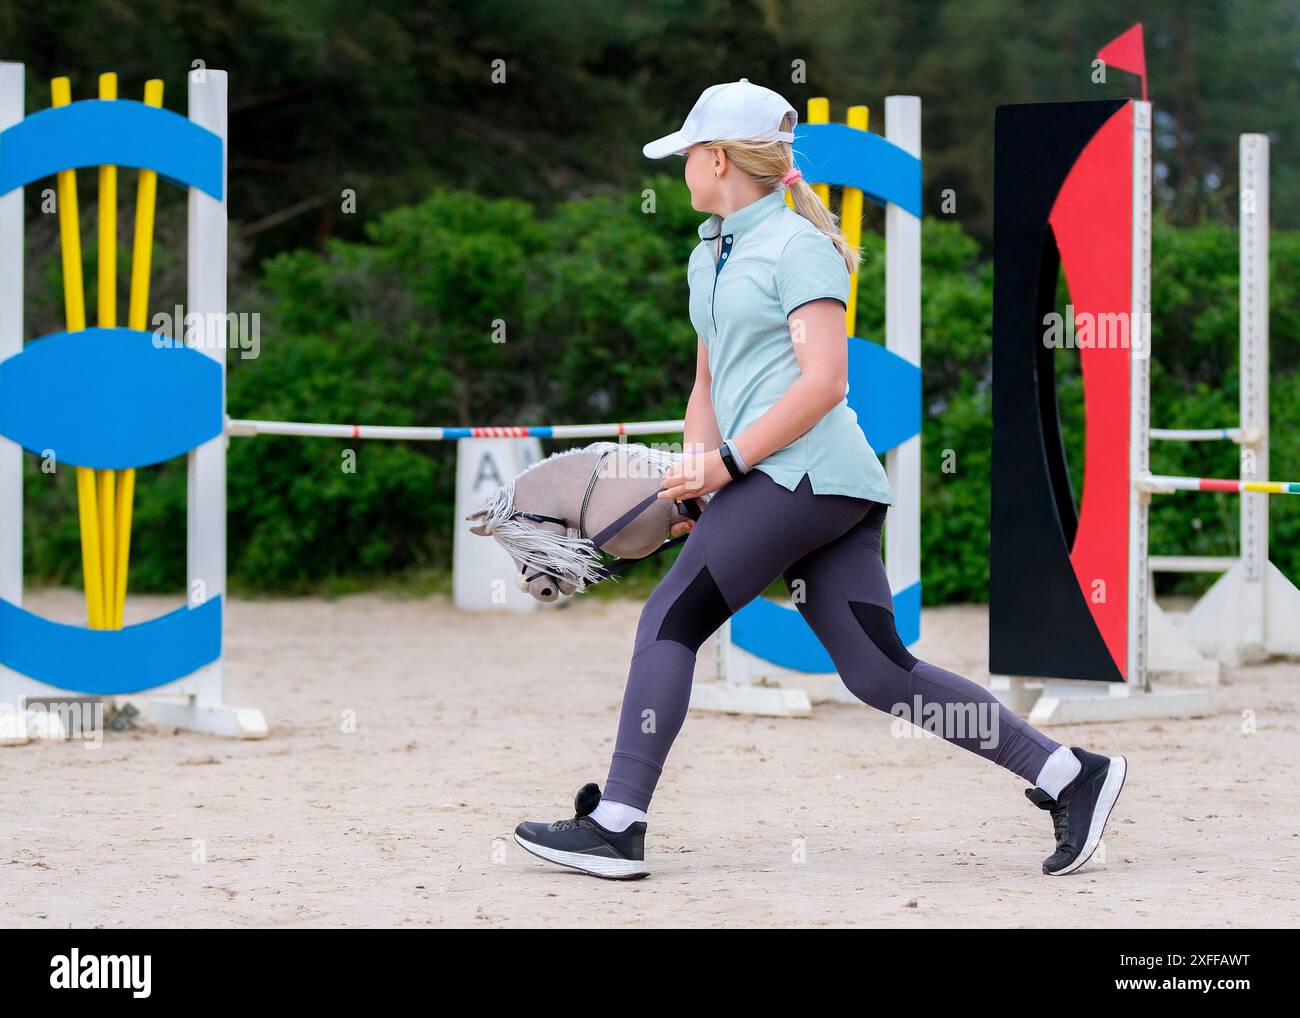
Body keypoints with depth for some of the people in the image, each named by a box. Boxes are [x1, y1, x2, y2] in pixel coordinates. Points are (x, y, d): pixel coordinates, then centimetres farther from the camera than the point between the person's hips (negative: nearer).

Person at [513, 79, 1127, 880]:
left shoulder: (796, 246, -5)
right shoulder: (710, 257, 23)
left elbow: (824, 381, -14)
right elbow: (710, 384, 28)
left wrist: (729, 460, -16)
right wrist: (696, 473, 13)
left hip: (808, 473, -9)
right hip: (830, 487, 9)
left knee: (670, 619, -9)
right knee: (878, 673, 1)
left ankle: (617, 825, -8)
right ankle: (1069, 775, 1)